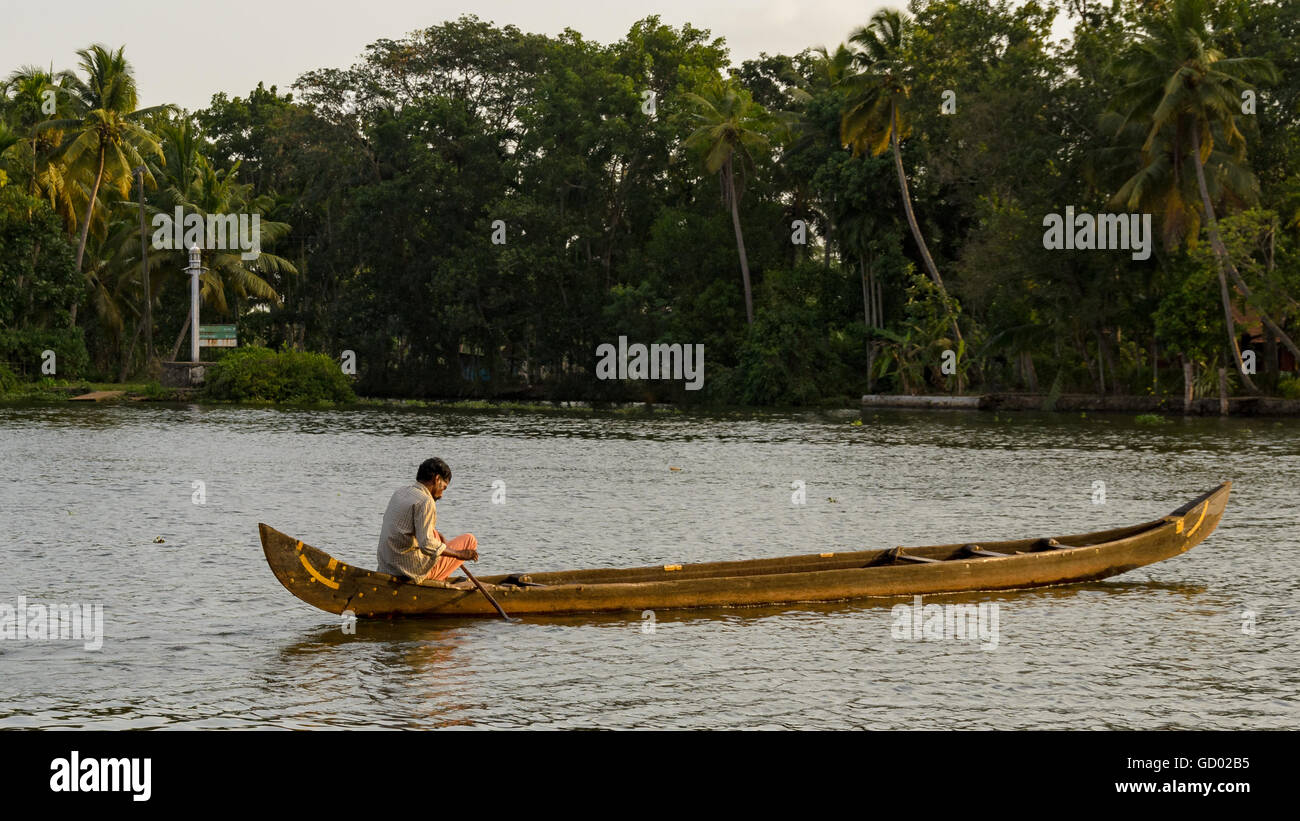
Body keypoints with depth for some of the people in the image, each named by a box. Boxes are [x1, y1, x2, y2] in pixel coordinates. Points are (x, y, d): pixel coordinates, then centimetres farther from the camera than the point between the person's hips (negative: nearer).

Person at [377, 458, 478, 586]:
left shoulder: (400, 493, 11)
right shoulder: (425, 502, -17)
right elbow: (427, 545, -25)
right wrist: (459, 554, -15)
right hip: (414, 570, -9)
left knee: (435, 535, 33)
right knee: (470, 540, 2)